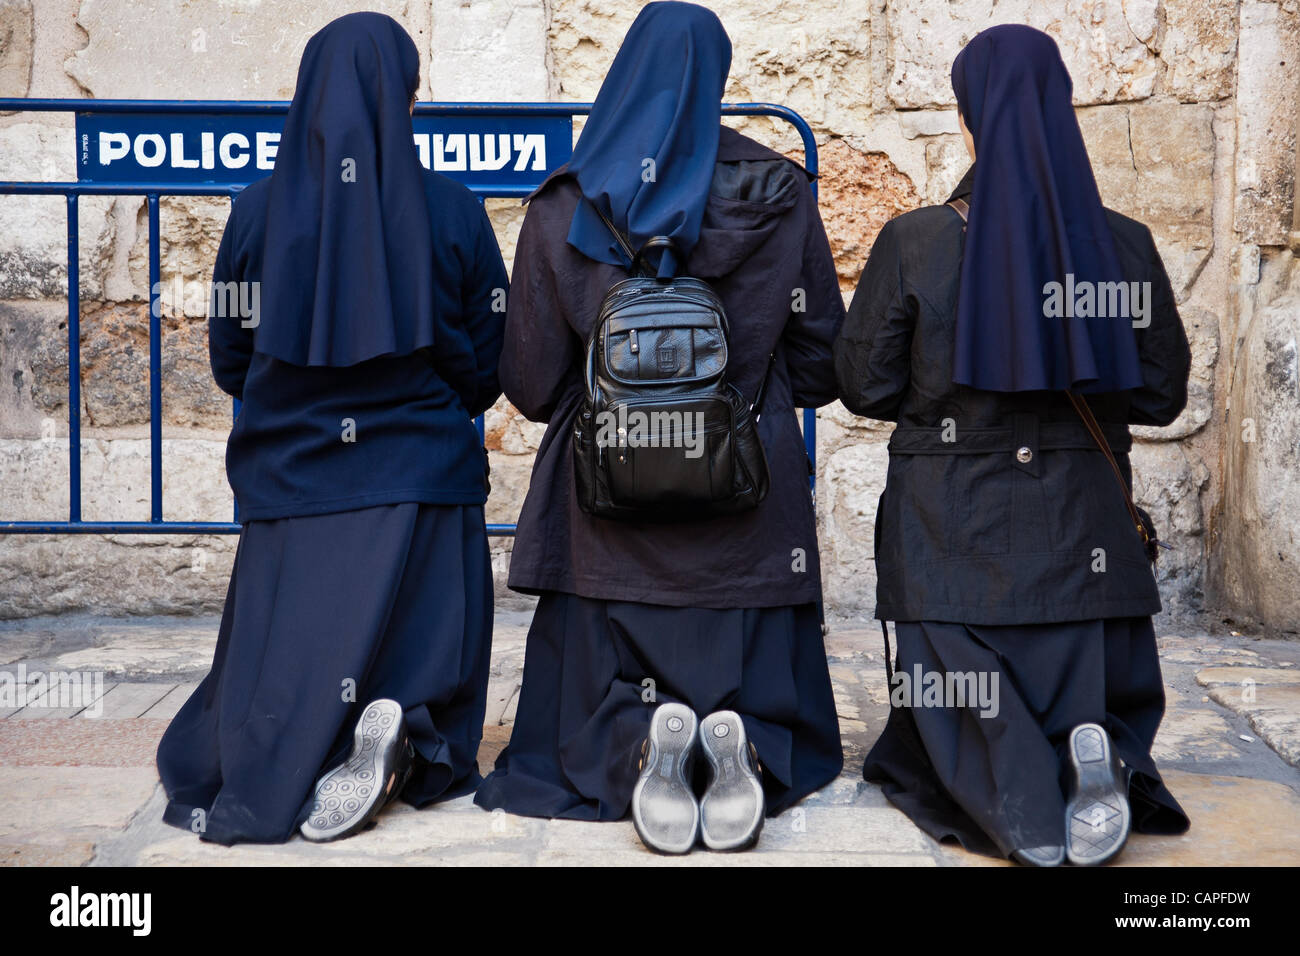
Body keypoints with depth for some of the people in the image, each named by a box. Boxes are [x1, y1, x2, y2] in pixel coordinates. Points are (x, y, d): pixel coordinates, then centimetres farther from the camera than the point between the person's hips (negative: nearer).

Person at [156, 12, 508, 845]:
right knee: (421, 676, 10)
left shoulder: (259, 210, -2)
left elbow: (229, 362, 6)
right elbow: (489, 367, 3)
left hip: (296, 488, 0)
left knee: (280, 694, 9)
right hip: (426, 485, 0)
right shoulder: (454, 212, -3)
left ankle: (326, 755, -24)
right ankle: (410, 746, -24)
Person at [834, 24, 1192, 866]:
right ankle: (1100, 759, -17)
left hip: (952, 521, -1)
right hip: (1080, 520, 2)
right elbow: (1161, 393, 3)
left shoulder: (914, 242, -9)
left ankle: (1017, 799, -19)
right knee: (1095, 684, 17)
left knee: (963, 700, 11)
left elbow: (865, 386, -4)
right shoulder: (1124, 244, -3)